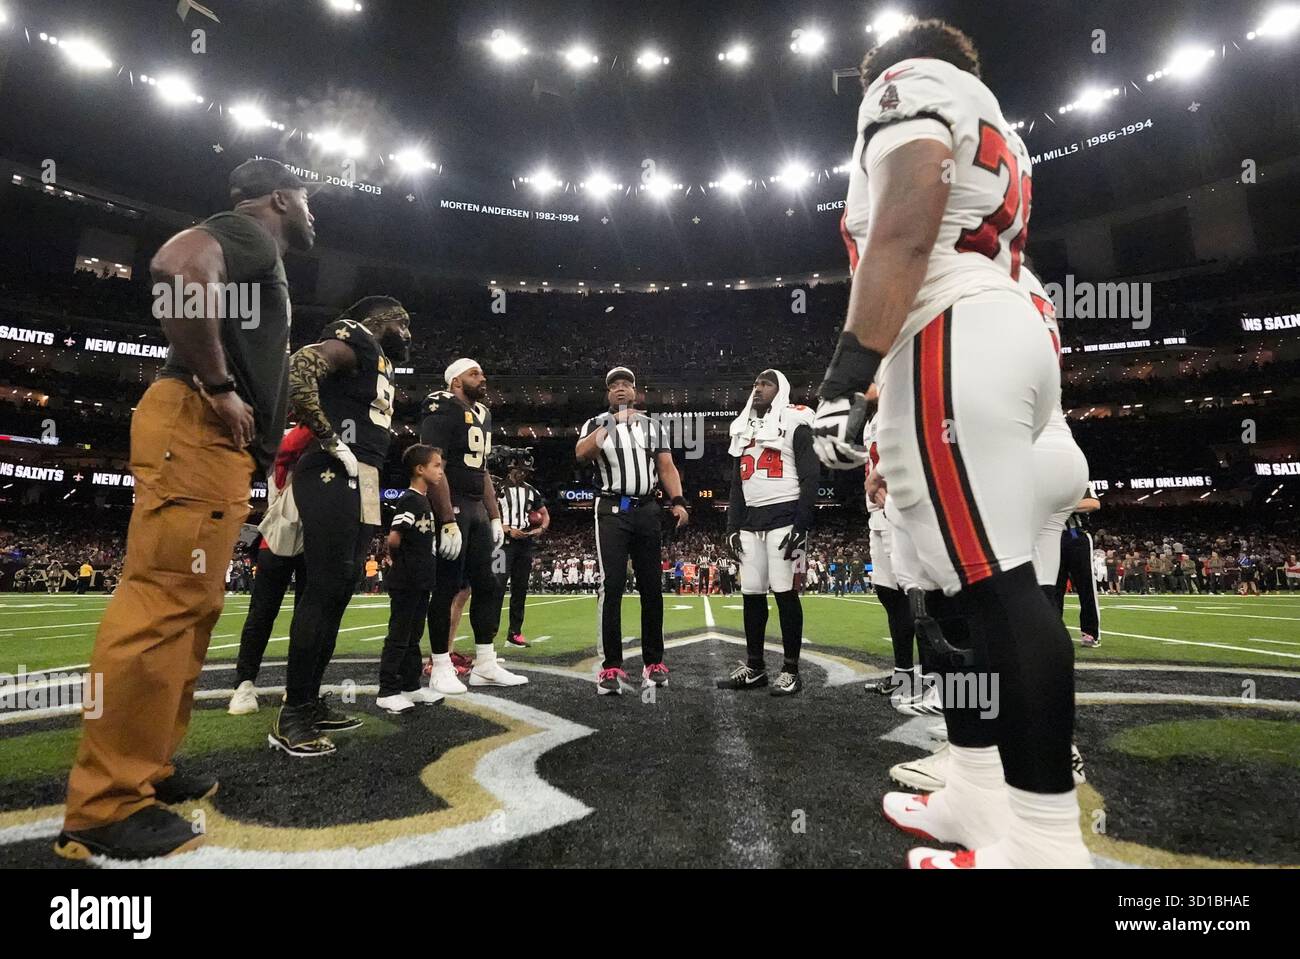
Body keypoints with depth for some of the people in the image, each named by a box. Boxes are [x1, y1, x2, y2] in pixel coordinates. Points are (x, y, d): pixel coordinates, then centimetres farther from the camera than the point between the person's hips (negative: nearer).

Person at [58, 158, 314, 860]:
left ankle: (143, 768, 19)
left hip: (224, 446, 11)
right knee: (164, 601, -13)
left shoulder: (261, 262, 30)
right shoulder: (247, 233, 1)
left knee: (192, 606, 10)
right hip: (194, 431, -11)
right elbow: (178, 267, -22)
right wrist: (219, 387, -19)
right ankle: (106, 806, -7)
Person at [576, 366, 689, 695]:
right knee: (612, 585, -10)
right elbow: (581, 454, -13)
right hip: (612, 510, -3)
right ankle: (611, 666, -5)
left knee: (651, 587, 6)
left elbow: (667, 467, 10)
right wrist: (609, 423, -12)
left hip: (646, 510, 3)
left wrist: (677, 501, -4)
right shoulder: (596, 424, 8)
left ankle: (653, 662, 16)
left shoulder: (652, 425, 16)